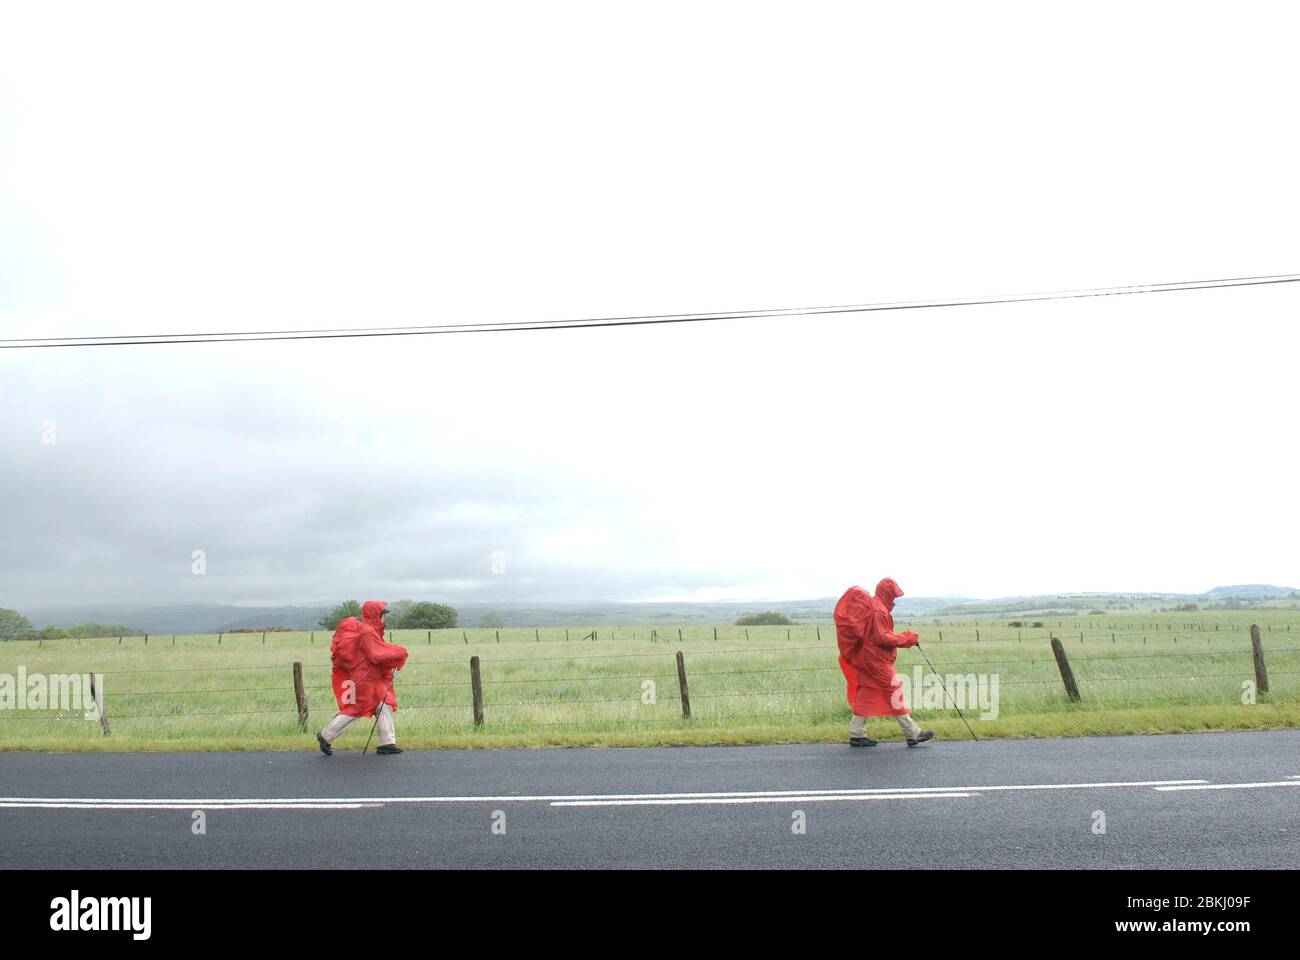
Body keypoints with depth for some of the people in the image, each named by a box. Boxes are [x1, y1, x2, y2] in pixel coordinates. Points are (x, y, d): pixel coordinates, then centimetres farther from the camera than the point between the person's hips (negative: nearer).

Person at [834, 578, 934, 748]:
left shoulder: (873, 605, 15)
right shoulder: (879, 611, -17)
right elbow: (881, 638, -20)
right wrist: (906, 639, -13)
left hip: (868, 658, 10)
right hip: (877, 659, -10)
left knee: (866, 694, 11)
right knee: (895, 692, -4)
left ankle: (856, 734, 13)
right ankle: (913, 734, 2)